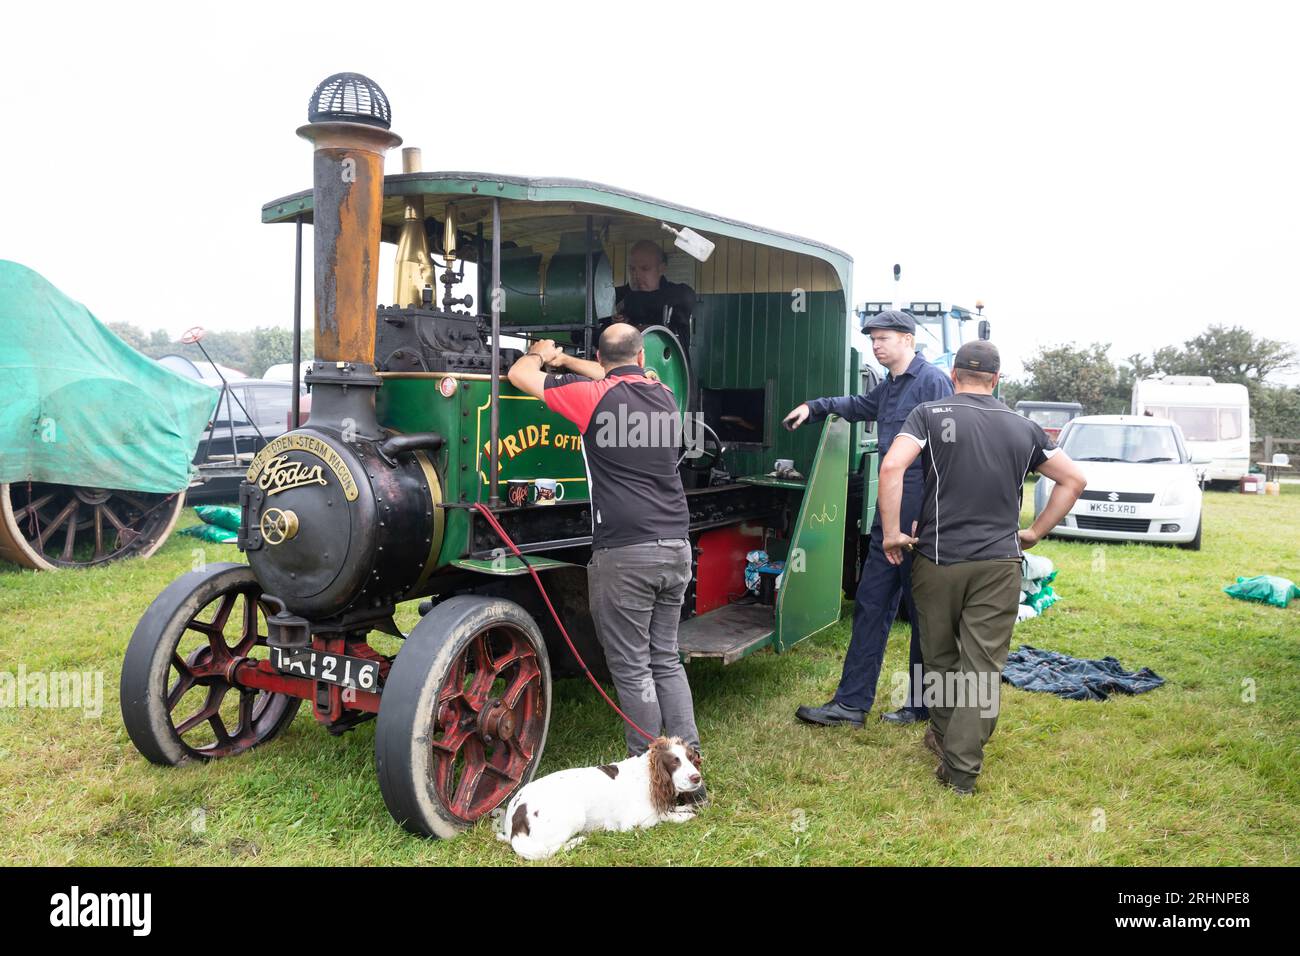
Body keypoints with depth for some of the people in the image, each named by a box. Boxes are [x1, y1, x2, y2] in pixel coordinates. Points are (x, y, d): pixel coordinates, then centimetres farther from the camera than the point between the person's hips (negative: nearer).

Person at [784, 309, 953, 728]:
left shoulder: (932, 382, -12)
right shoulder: (889, 387, 16)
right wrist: (815, 407, 32)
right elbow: (859, 405, 40)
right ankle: (851, 703, 16)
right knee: (870, 605, 9)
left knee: (924, 613, 4)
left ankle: (923, 707, 18)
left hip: (922, 516, -9)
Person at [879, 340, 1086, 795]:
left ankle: (944, 734, 36)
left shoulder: (930, 415, -2)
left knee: (940, 656, 17)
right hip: (999, 562, 2)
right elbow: (1073, 479, 13)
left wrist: (892, 532, -10)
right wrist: (1035, 532, 15)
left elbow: (891, 468, -17)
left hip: (938, 558, -1)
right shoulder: (1023, 428, 9)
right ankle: (962, 767, 4)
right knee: (984, 666, 4)